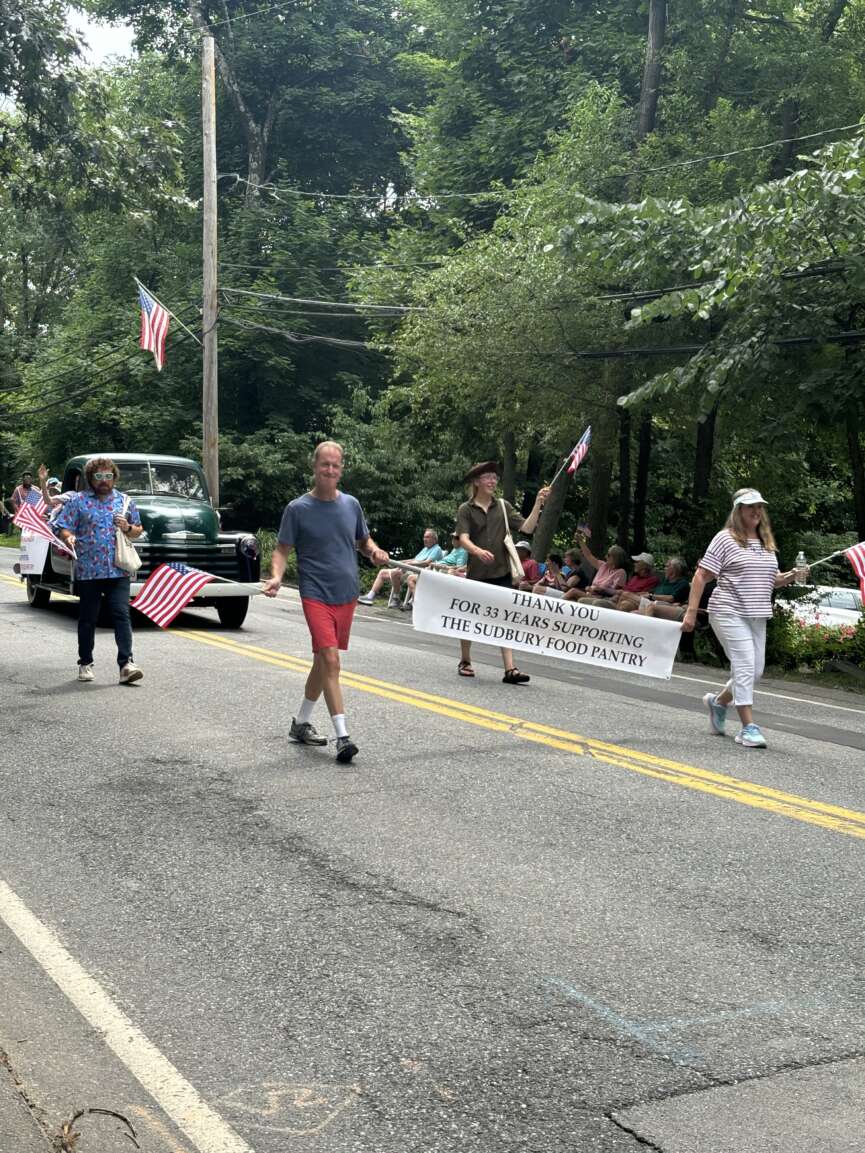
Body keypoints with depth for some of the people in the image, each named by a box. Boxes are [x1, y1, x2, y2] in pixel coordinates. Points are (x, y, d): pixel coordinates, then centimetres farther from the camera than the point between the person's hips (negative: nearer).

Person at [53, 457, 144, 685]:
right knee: (87, 619, 9)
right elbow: (61, 527, 1)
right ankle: (85, 664, 21)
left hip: (119, 570, 1)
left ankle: (126, 664, -15)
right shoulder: (78, 501, 5)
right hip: (88, 570, 0)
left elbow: (138, 531, 20)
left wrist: (127, 528, -2)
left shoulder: (125, 501, 12)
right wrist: (69, 537, -21)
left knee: (122, 615, -10)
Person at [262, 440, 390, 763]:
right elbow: (282, 550, -1)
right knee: (331, 660, -16)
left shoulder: (351, 505, 7)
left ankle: (301, 723, 33)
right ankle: (342, 736, -17)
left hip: (346, 595, 5)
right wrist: (276, 577, -20)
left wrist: (375, 551, -3)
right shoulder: (298, 509, -5)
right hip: (316, 595, -5)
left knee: (323, 661, 15)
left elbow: (364, 540, 19)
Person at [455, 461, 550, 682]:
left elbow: (527, 528, -2)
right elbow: (463, 538, -13)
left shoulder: (503, 507, 7)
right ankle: (465, 661, 29)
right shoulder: (466, 509, -1)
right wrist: (478, 551, -33)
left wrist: (538, 504, -14)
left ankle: (510, 669, -9)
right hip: (476, 572, -2)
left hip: (501, 572, 2)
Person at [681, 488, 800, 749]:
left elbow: (770, 580, 24)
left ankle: (718, 701, 33)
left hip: (757, 617, 7)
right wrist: (691, 612, -13)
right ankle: (748, 728, -6)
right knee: (745, 668, -12)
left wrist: (788, 578, 2)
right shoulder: (726, 538, -6)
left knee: (755, 671, 8)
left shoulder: (767, 543, 15)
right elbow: (701, 576, -8)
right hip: (730, 613, -7)